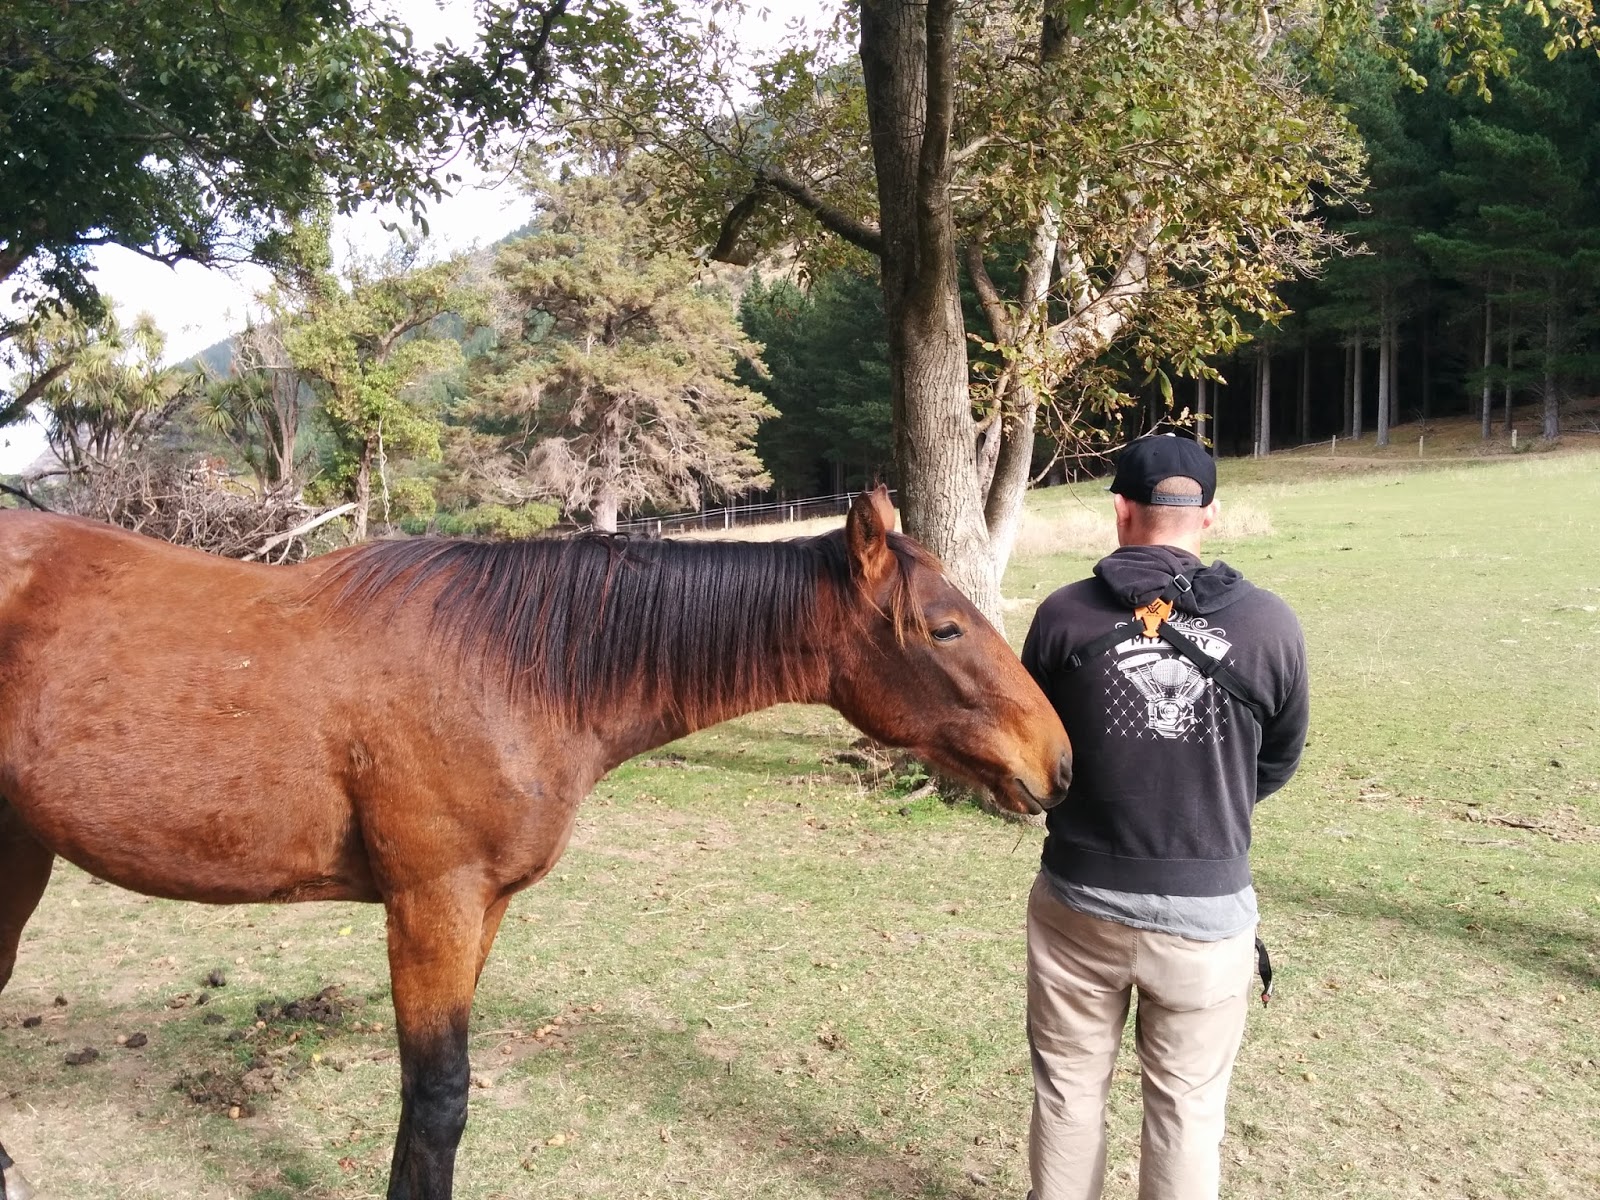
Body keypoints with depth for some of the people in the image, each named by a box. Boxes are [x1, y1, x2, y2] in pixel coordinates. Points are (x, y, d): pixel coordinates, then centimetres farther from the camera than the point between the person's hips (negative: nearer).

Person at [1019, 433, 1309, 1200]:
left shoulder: (1065, 615, -10)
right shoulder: (1269, 624, -9)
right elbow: (1280, 762, 6)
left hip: (1078, 899, 0)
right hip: (1209, 909, 0)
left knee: (1069, 1091, 19)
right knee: (1186, 1108, 16)